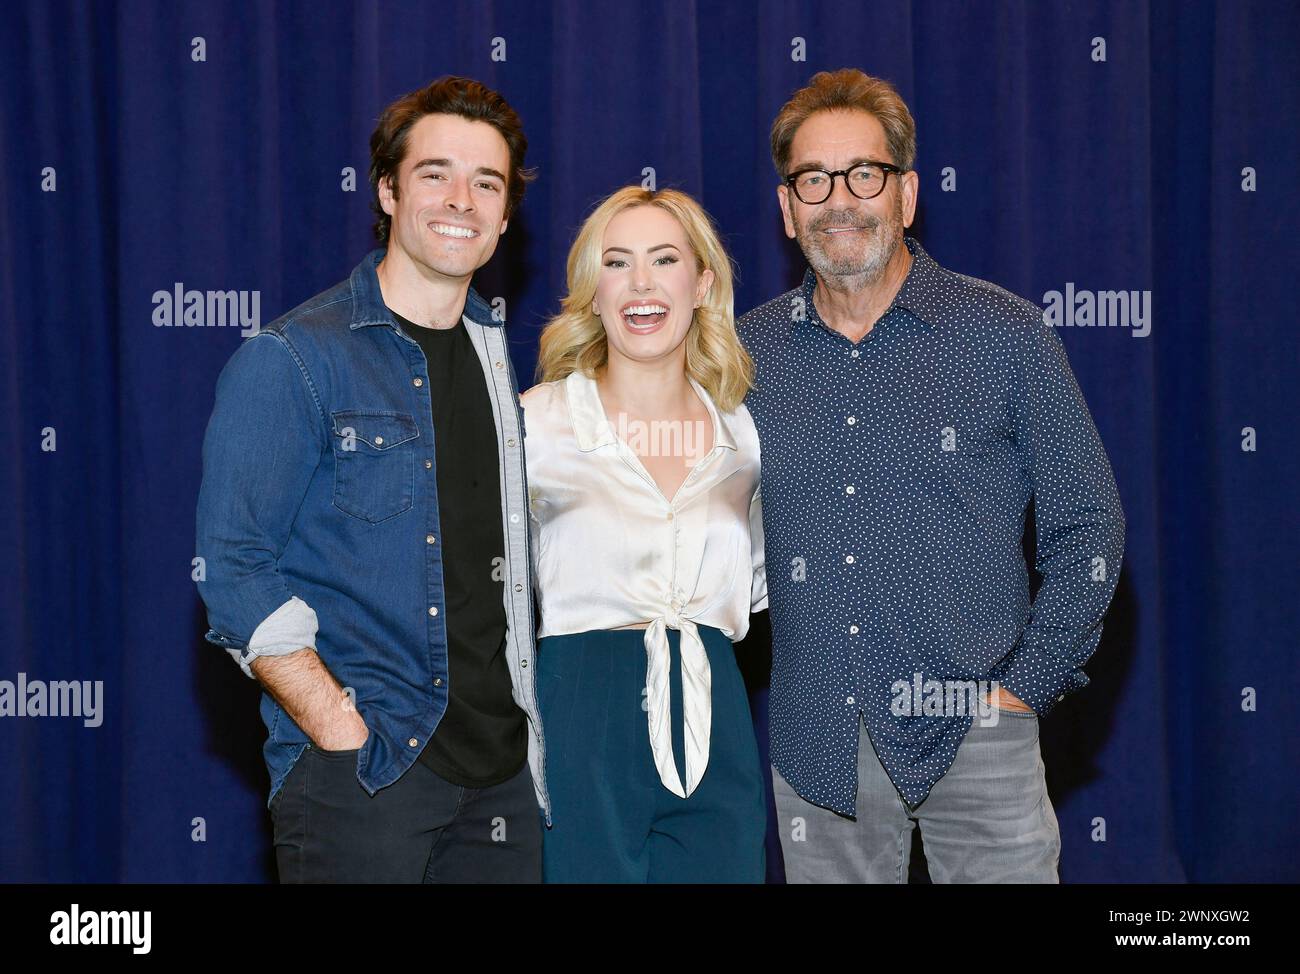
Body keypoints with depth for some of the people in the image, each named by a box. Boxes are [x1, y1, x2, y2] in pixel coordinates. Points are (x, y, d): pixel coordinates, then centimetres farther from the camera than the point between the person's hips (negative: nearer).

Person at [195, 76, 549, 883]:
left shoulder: (499, 358, 12)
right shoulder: (287, 362, -7)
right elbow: (238, 578, -12)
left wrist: (527, 735, 8)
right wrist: (347, 735, -17)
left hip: (504, 773, 5)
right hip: (361, 782, -5)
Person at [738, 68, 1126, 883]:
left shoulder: (1005, 334, -2)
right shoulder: (748, 354, 5)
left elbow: (1087, 526, 1)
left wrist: (1026, 688, -5)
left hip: (972, 733, -2)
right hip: (816, 744, 2)